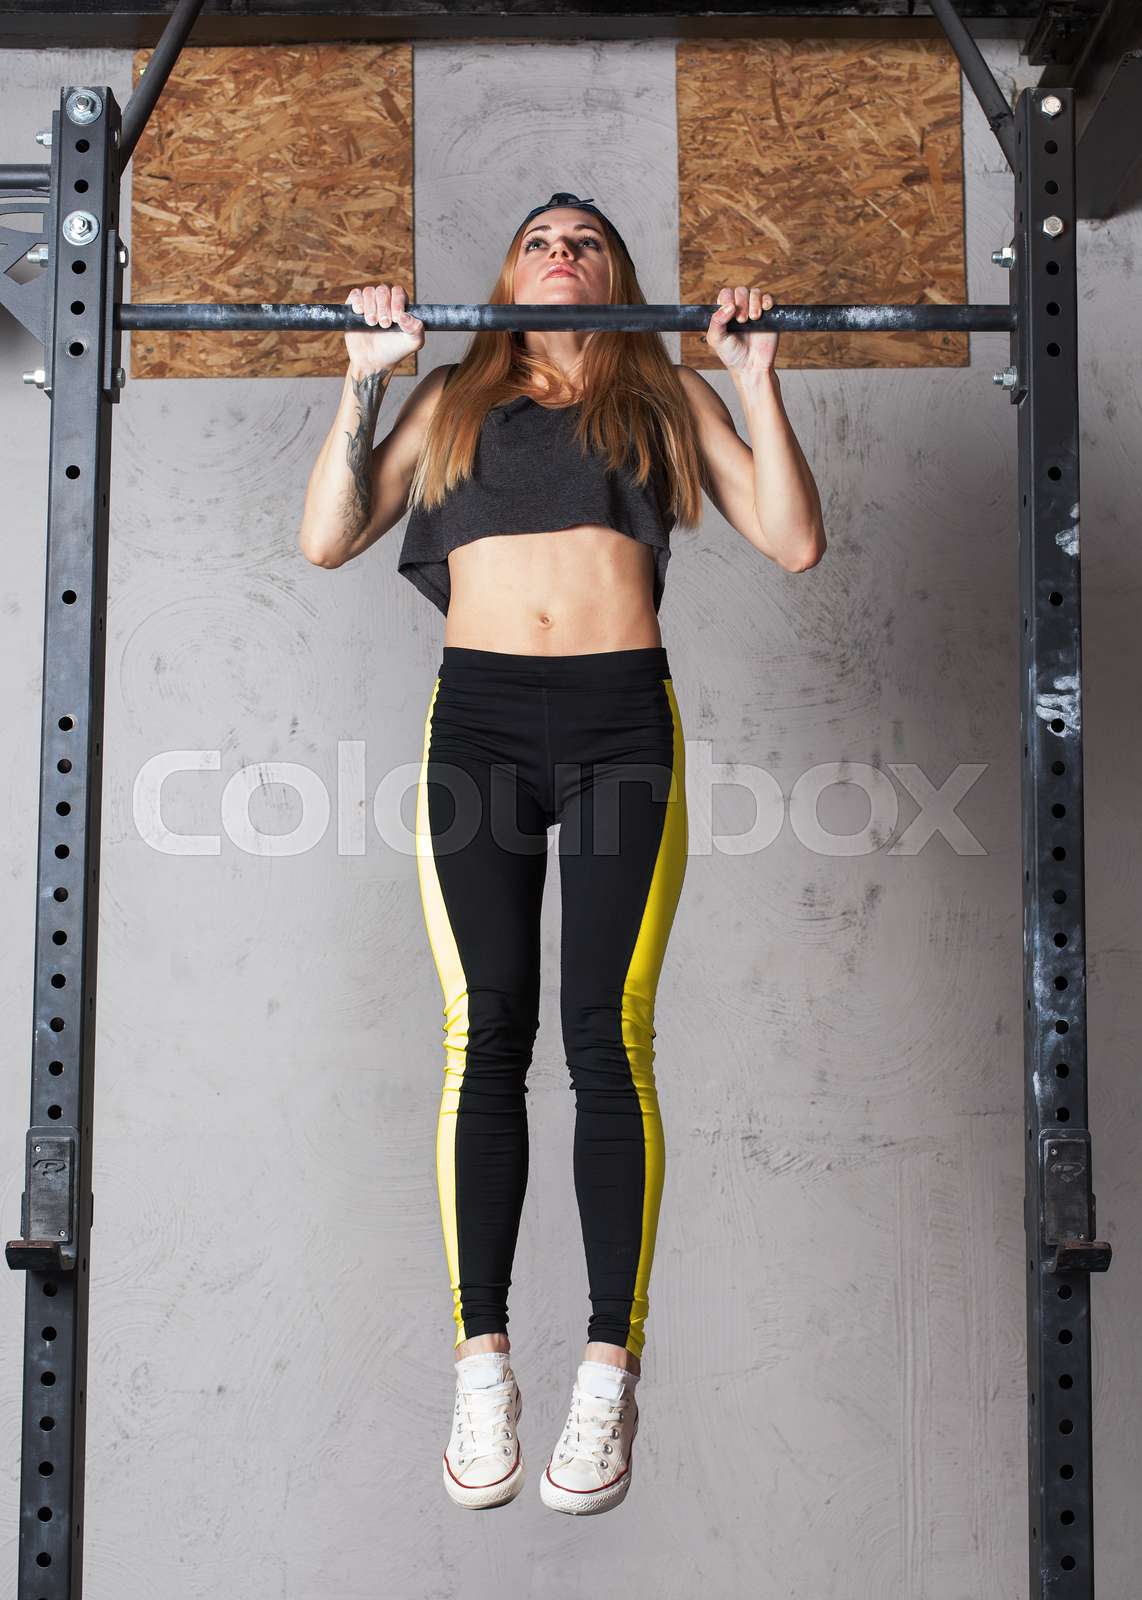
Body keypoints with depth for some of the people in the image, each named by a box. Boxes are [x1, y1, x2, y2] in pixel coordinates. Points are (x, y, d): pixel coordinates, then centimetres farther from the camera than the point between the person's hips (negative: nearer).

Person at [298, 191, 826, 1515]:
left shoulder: (666, 397, 18)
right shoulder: (452, 400, 21)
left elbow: (794, 542, 8)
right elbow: (327, 539, 11)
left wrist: (754, 383, 3)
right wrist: (365, 378, 6)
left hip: (621, 720, -1)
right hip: (477, 717, 1)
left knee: (607, 1036, -7)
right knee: (484, 1032, -5)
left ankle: (609, 1375, 2)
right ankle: (482, 1371, 4)